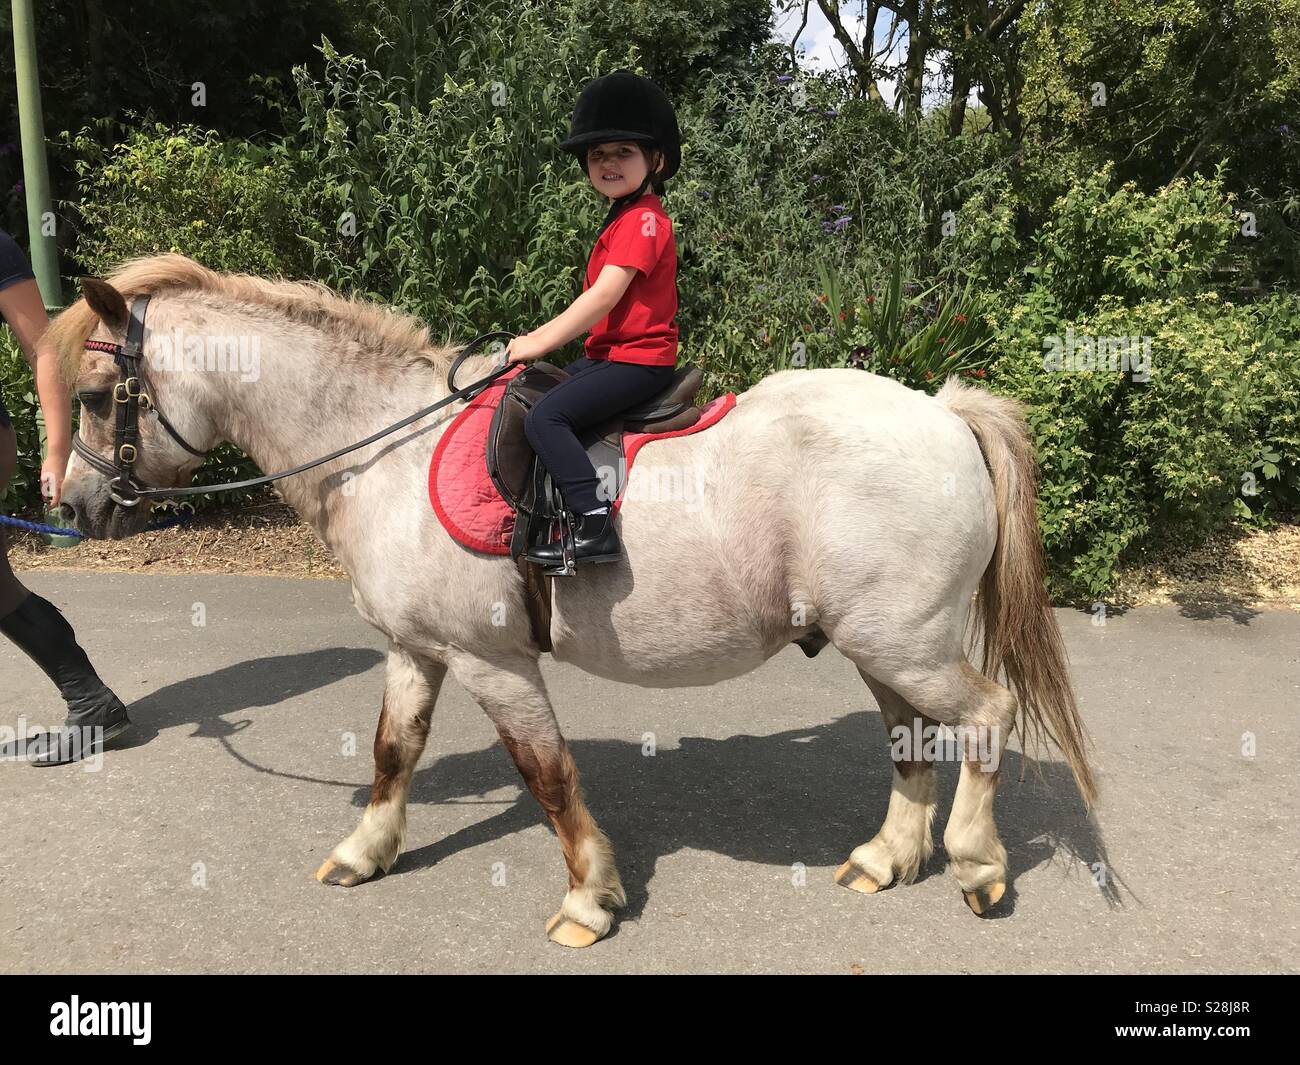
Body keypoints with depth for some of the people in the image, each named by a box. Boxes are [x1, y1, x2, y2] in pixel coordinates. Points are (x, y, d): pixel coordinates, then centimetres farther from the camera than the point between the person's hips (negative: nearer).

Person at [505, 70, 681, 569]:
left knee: (545, 416, -24)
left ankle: (595, 527, -26)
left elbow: (604, 295, -23)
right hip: (611, 353, 11)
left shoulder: (642, 219, -15)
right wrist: (541, 337, 12)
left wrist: (538, 343, -17)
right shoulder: (624, 217, 18)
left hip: (638, 359, -11)